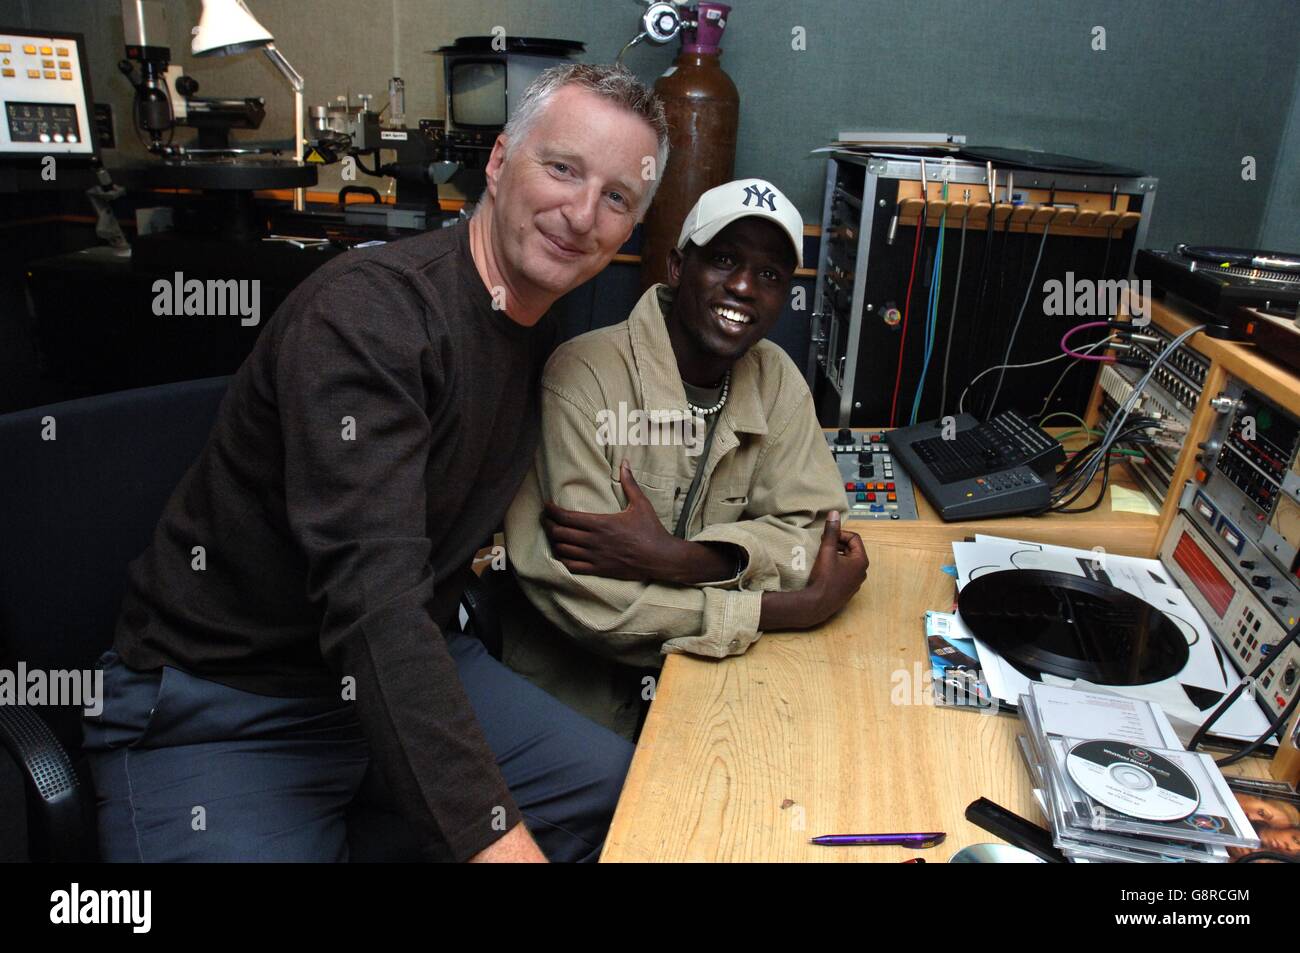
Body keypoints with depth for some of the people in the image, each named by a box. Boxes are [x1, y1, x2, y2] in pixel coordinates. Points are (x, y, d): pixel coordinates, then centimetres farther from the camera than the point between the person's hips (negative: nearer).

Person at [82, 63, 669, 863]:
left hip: (411, 667, 8)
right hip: (221, 710, -7)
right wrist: (491, 837, -35)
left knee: (637, 799, 2)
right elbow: (371, 594, -32)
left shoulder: (543, 339, 4)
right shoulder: (366, 311, -23)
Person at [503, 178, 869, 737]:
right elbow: (582, 595, -24)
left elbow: (812, 528, -5)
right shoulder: (585, 375, -19)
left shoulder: (776, 378, -1)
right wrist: (799, 608, -24)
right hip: (578, 692, -4)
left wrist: (679, 559, -25)